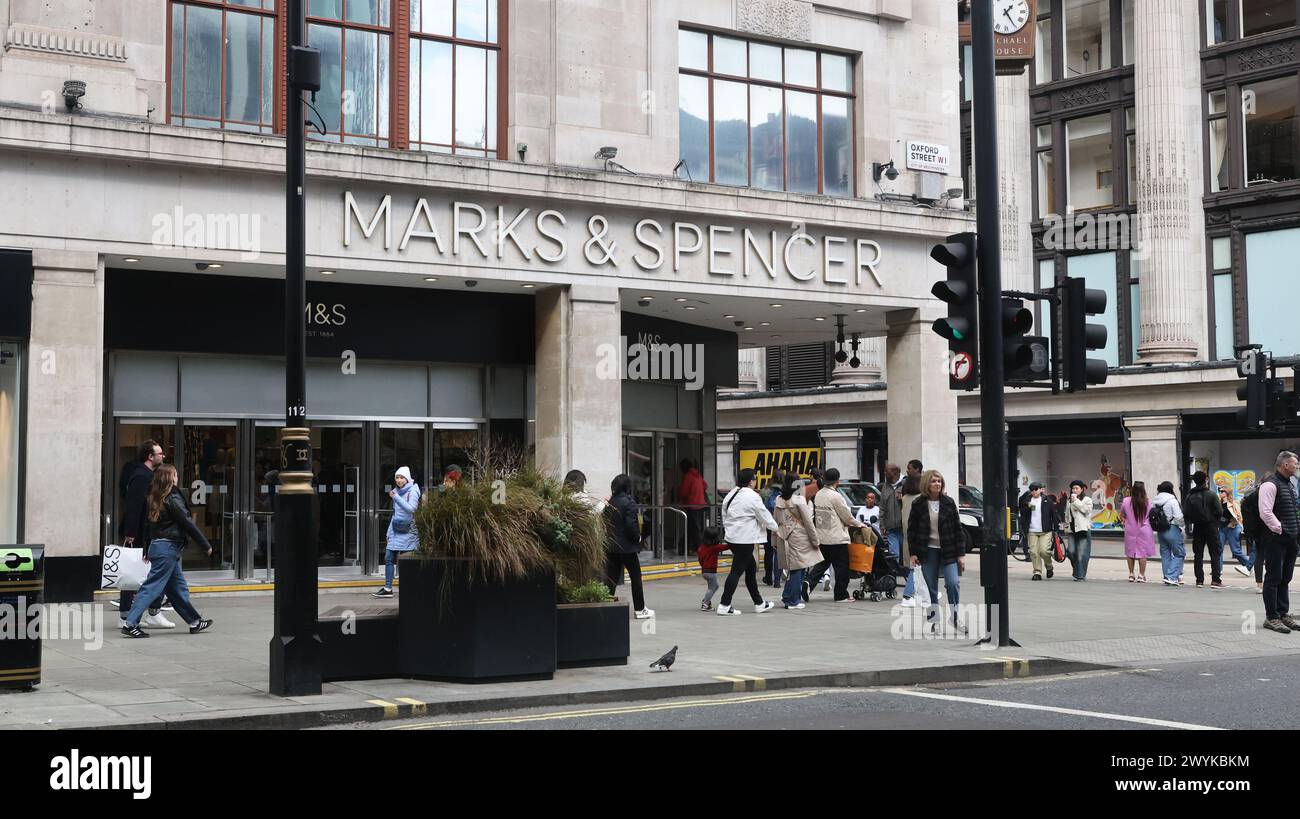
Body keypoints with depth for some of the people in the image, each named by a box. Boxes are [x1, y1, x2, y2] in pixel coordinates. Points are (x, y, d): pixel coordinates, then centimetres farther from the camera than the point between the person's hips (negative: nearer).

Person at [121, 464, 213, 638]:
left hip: (156, 545, 9)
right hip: (168, 547, -9)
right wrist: (206, 545, -5)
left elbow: (152, 523, 15)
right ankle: (131, 623, -9)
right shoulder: (173, 499, -14)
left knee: (178, 587, 13)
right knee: (152, 587, -7)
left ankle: (194, 622, 21)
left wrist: (149, 550, 22)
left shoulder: (155, 499, 10)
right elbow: (188, 524, -13)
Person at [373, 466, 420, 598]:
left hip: (408, 530, -7)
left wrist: (396, 497, -23)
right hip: (396, 530, 7)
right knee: (388, 558, 2)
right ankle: (387, 588, 5)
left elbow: (411, 508, -20)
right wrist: (389, 532, 20)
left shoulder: (413, 491, -5)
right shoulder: (396, 491, 16)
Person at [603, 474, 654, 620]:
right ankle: (640, 609, 12)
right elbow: (631, 525, -19)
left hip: (611, 546, 6)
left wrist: (609, 538, 13)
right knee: (636, 577, 7)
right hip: (628, 547, -5)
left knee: (611, 578, 8)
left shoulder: (610, 503, 6)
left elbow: (605, 523, 6)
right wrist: (638, 537, -4)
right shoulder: (629, 502, -13)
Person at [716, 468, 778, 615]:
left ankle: (759, 603, 24)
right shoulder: (753, 497, -14)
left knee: (751, 569, 17)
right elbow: (764, 516, -6)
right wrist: (775, 528, 10)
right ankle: (724, 605, -7)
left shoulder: (730, 495, 11)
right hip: (745, 539, -9)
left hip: (732, 536, 9)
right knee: (737, 571, -6)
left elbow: (724, 516, 15)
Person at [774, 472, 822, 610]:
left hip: (785, 536, 6)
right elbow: (808, 521, -8)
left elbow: (776, 521, 11)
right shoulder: (799, 500, -11)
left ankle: (787, 596, 13)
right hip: (799, 537, -6)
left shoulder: (779, 500, 6)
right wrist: (815, 540, 0)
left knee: (794, 569, 14)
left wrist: (776, 539, 18)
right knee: (798, 569, 1)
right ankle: (792, 600, 3)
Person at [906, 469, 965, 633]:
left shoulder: (948, 502, 0)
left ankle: (955, 617, 3)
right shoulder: (919, 505, -1)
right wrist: (913, 553, -2)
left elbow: (958, 528, 2)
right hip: (928, 550, 0)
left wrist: (961, 553, -2)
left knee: (953, 583, -11)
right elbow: (911, 529, 4)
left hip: (948, 550, 0)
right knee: (931, 587, 4)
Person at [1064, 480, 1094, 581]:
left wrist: (1076, 501, -12)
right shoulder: (1069, 500, 19)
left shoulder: (1087, 499, 3)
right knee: (1071, 552, -5)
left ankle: (1081, 575, -1)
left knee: (1082, 554, -6)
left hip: (1083, 529, -5)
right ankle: (1076, 570, 17)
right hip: (1072, 530, 5)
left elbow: (1086, 510, -14)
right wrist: (1066, 525, 21)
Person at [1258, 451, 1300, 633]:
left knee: (1285, 579, 14)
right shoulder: (1270, 485, -13)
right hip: (1276, 540, -9)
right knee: (1273, 579, -4)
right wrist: (1280, 529, -18)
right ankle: (1271, 618, -1)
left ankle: (1284, 614, 21)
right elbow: (1266, 512, -21)